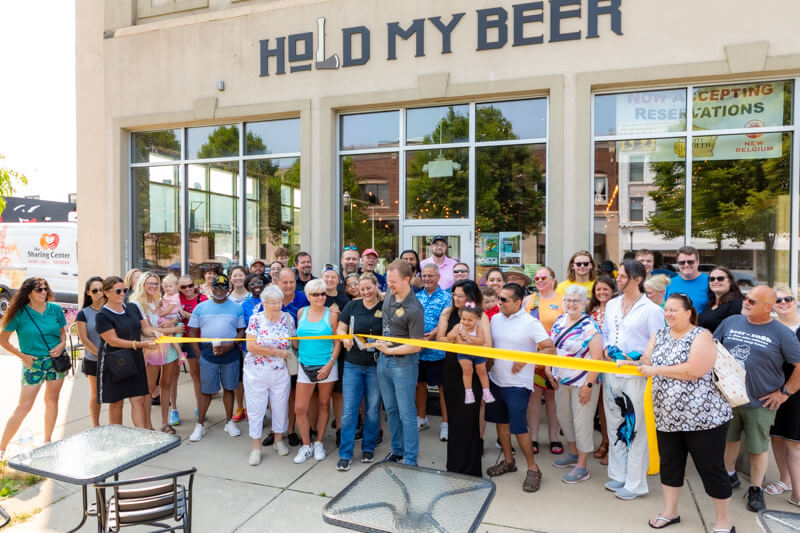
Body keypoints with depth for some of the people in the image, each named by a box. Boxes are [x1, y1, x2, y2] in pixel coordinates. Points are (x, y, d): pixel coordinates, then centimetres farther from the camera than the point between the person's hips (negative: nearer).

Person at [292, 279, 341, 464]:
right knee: (299, 408, -1)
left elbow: (337, 343, -3)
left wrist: (329, 365, -10)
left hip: (326, 366, -2)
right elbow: (297, 337, 15)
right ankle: (306, 446, 17)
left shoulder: (332, 314, -3)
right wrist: (298, 355, 5)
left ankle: (319, 443, 26)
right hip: (305, 366, 2)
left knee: (324, 405, 9)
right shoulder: (301, 312, 5)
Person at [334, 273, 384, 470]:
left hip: (376, 366, -1)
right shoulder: (352, 306, 4)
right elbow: (340, 329, 6)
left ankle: (368, 448, 27)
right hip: (353, 365, 1)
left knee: (373, 410, 9)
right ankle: (345, 454, 11)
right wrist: (345, 338, -15)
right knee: (349, 409, 0)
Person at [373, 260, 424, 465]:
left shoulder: (414, 309, -22)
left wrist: (389, 350, -18)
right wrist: (381, 343, 9)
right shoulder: (389, 296, 2)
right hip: (384, 359, 8)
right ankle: (397, 450, 34)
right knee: (391, 410, 18)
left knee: (406, 414, 2)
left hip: (403, 362, -8)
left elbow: (416, 346, -20)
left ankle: (410, 460, 14)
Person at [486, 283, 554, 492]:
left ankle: (533, 469, 14)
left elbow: (551, 349, -14)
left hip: (517, 384, -6)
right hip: (495, 380, 6)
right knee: (501, 421, 15)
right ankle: (508, 461, 32)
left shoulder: (531, 323, -12)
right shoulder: (495, 319, 5)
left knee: (518, 427, -3)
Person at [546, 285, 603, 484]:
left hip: (582, 382, -7)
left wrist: (588, 385, -21)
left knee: (582, 422, 2)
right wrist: (548, 368, 9)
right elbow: (551, 346, 16)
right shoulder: (560, 321, 6)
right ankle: (573, 453, 40)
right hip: (561, 379, 7)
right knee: (563, 415, 18)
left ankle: (582, 466, 17)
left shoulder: (589, 326, -16)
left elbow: (597, 358, -19)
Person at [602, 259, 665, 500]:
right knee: (614, 425, 14)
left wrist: (638, 360, -18)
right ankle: (618, 475, 28)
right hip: (611, 372, 6)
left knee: (635, 428, 1)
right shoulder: (612, 305, 11)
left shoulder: (651, 310, -8)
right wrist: (606, 350, 1)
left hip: (636, 376, -6)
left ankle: (635, 483, 14)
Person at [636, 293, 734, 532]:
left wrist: (657, 370, -18)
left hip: (703, 416, -6)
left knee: (711, 468, 6)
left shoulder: (701, 336, -10)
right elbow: (647, 362, 6)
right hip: (667, 416, 6)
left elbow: (695, 370, -22)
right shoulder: (659, 335, 11)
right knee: (669, 463, 15)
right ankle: (670, 512, 31)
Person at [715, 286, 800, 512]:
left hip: (760, 403, -3)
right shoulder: (730, 322, 1)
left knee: (758, 447, 9)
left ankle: (755, 489, 27)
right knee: (727, 439, 16)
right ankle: (730, 476, 38)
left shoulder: (780, 333, -8)